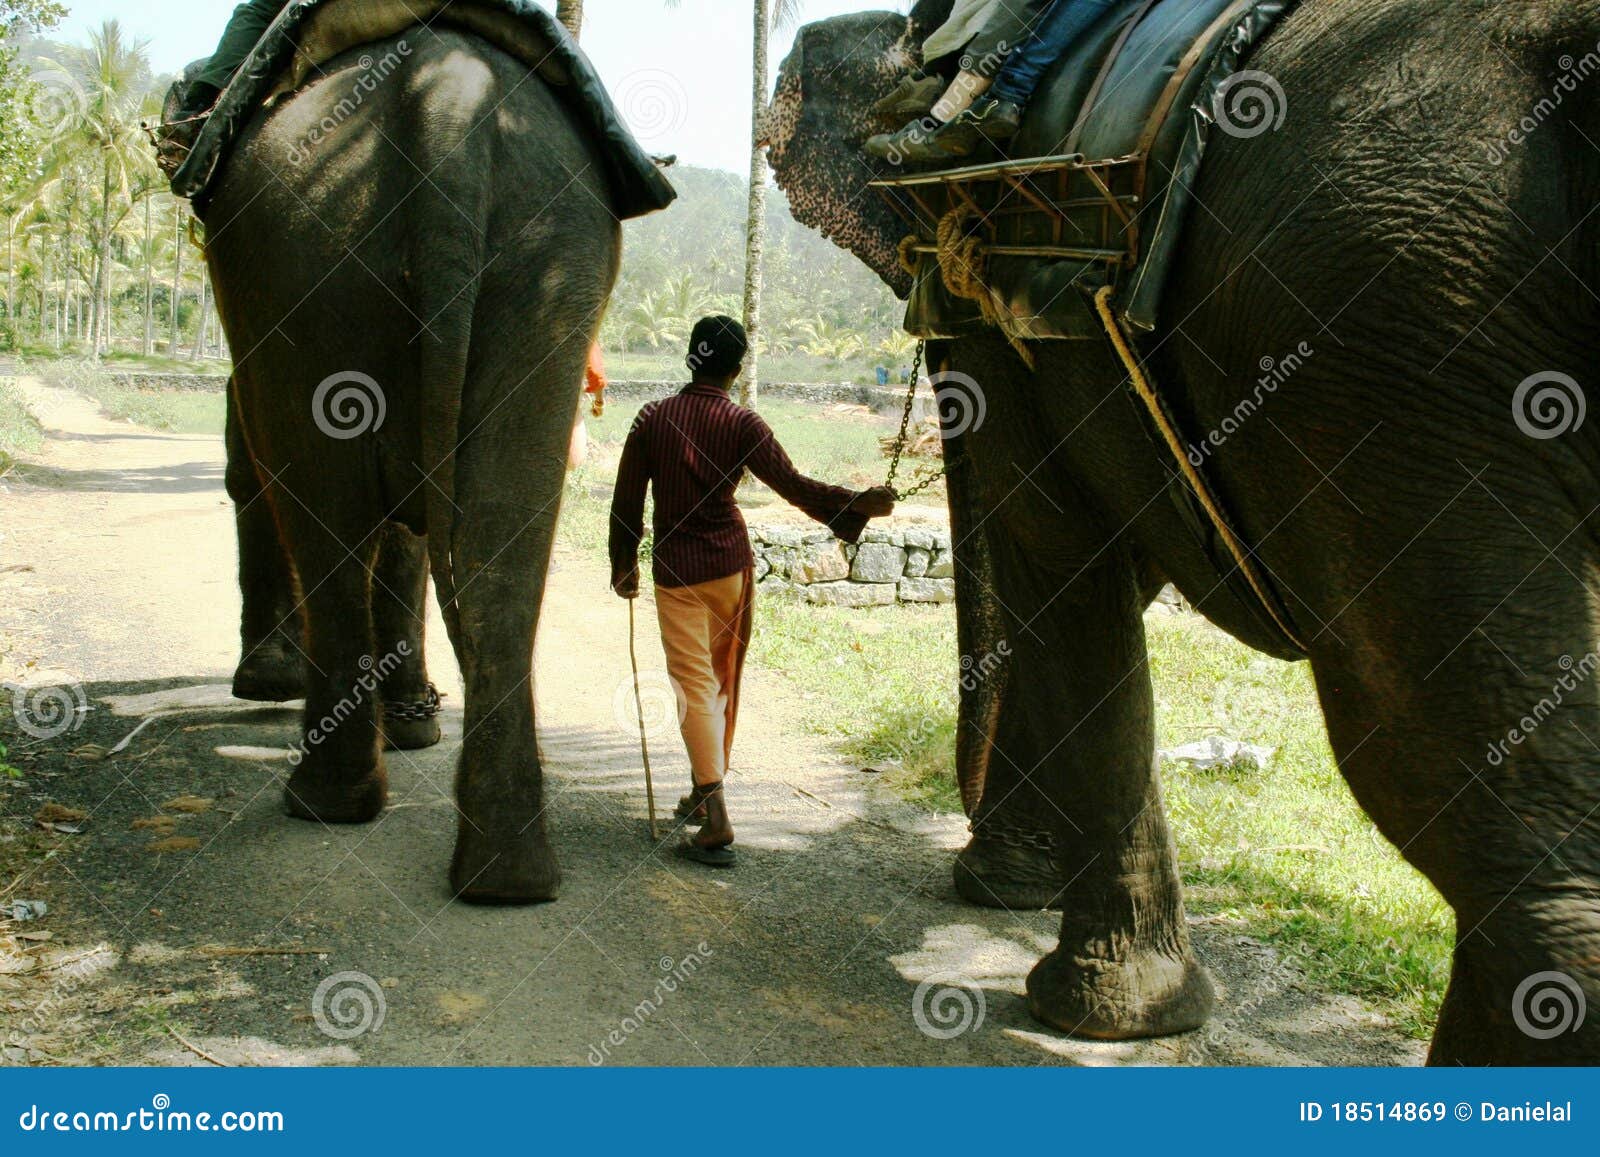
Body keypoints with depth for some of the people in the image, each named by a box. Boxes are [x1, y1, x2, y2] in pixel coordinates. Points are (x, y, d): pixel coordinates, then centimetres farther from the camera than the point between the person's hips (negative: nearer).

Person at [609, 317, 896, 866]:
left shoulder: (652, 419, -3)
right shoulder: (742, 424, -6)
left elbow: (626, 499, 0)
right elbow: (791, 484, -16)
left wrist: (624, 563, 12)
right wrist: (856, 504, -13)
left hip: (675, 568, -1)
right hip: (731, 563, 1)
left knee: (694, 682, -6)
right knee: (722, 679, 18)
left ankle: (715, 819, -17)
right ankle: (704, 791, 30)